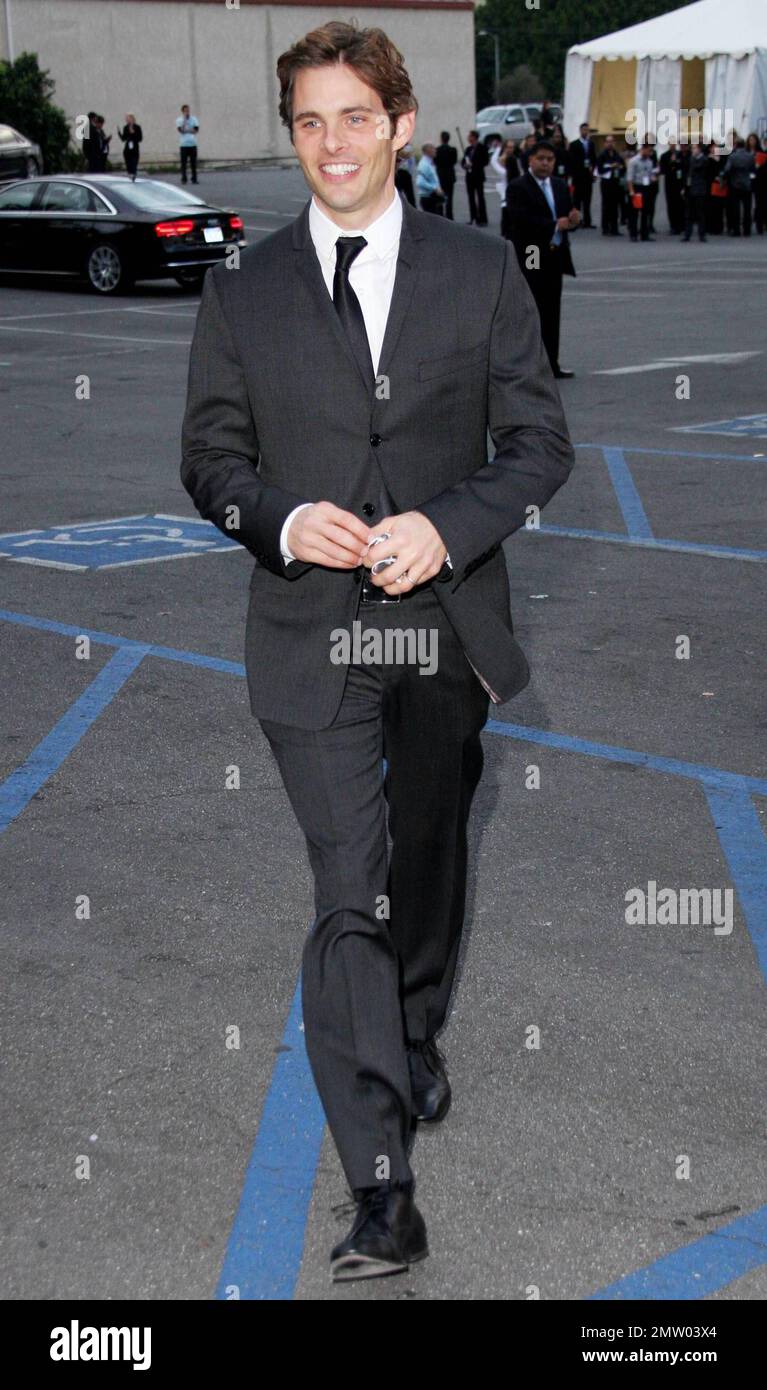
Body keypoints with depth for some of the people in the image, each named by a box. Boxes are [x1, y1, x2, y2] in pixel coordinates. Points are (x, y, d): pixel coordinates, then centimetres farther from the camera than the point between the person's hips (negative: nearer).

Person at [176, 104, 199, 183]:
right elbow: (181, 130, -11)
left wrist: (186, 130, -9)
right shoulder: (179, 120, 4)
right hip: (183, 145, -2)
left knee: (193, 163, 1)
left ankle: (194, 179, 6)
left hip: (193, 144, 2)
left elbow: (196, 130, -2)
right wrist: (185, 119, -10)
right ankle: (184, 179, 3)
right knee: (184, 163, -1)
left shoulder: (194, 119, 9)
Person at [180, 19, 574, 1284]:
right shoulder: (243, 291, 2)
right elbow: (209, 454, 7)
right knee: (348, 898, -9)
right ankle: (382, 1196, -7)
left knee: (429, 862, 20)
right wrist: (281, 520, -14)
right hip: (311, 633, -1)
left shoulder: (482, 271, 1)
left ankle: (418, 1038, 49)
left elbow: (539, 442, 2)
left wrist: (447, 526, -15)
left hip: (446, 620, 2)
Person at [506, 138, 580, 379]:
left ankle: (551, 363, 17)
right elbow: (521, 221, -21)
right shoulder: (518, 188, -7)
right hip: (530, 261, -7)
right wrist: (555, 225, -22)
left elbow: (566, 219, 14)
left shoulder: (560, 186, 15)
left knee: (552, 314, 11)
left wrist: (573, 220, -11)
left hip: (554, 258, 7)